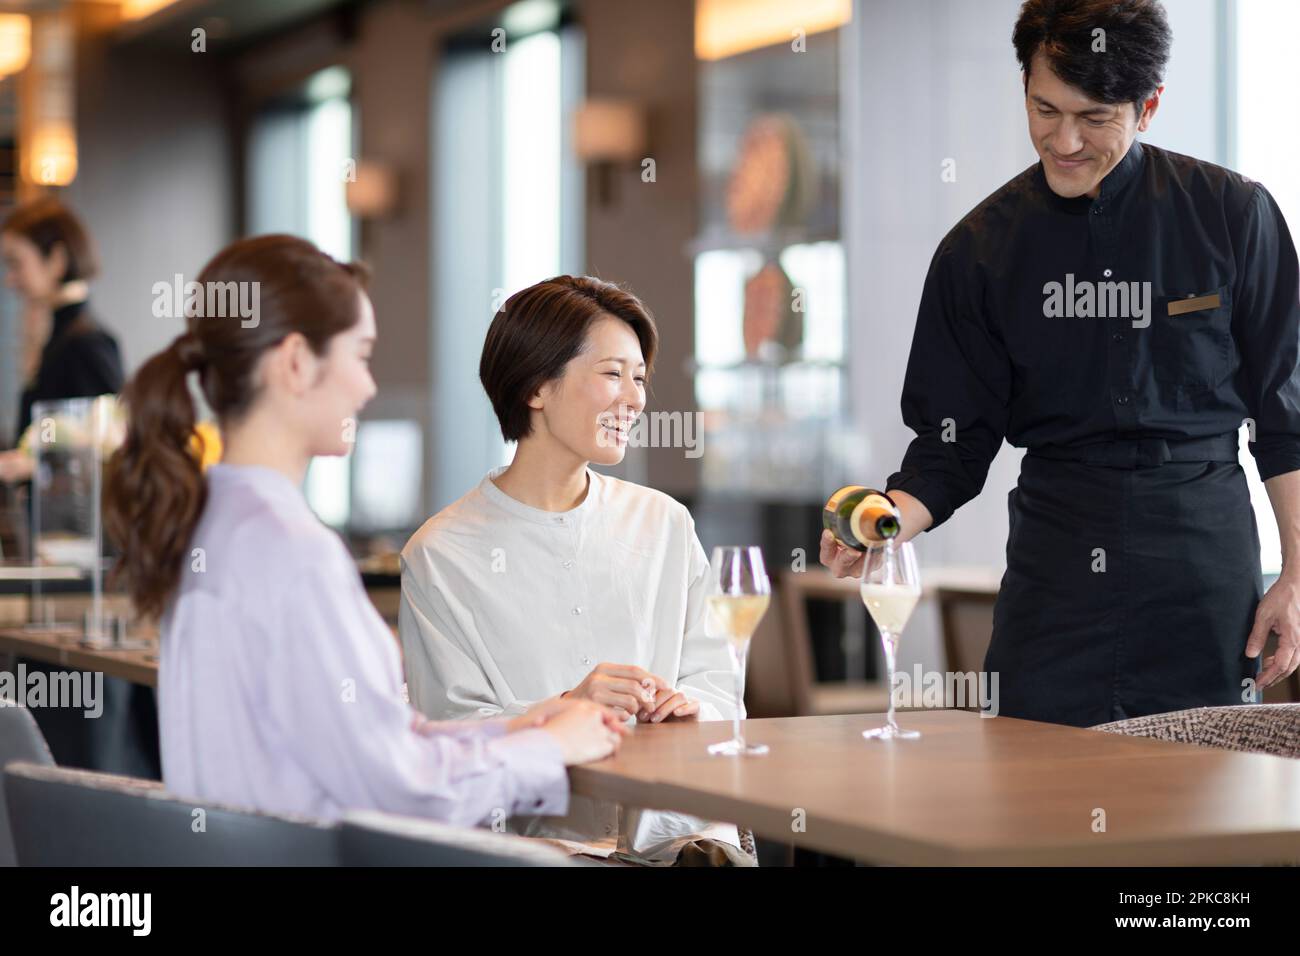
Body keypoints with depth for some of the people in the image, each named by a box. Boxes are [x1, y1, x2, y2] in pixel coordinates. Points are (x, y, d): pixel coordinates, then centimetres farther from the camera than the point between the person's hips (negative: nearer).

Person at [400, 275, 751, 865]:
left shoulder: (664, 524, 16)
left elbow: (718, 686, 16)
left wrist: (691, 707, -7)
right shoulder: (441, 556, 1)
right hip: (537, 836, -3)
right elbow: (449, 735, -4)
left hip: (674, 833, 4)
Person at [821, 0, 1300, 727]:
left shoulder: (1233, 214, 1)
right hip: (1054, 559, 1)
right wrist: (888, 523, -16)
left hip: (1203, 554, -1)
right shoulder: (982, 246, 4)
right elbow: (953, 445, 4)